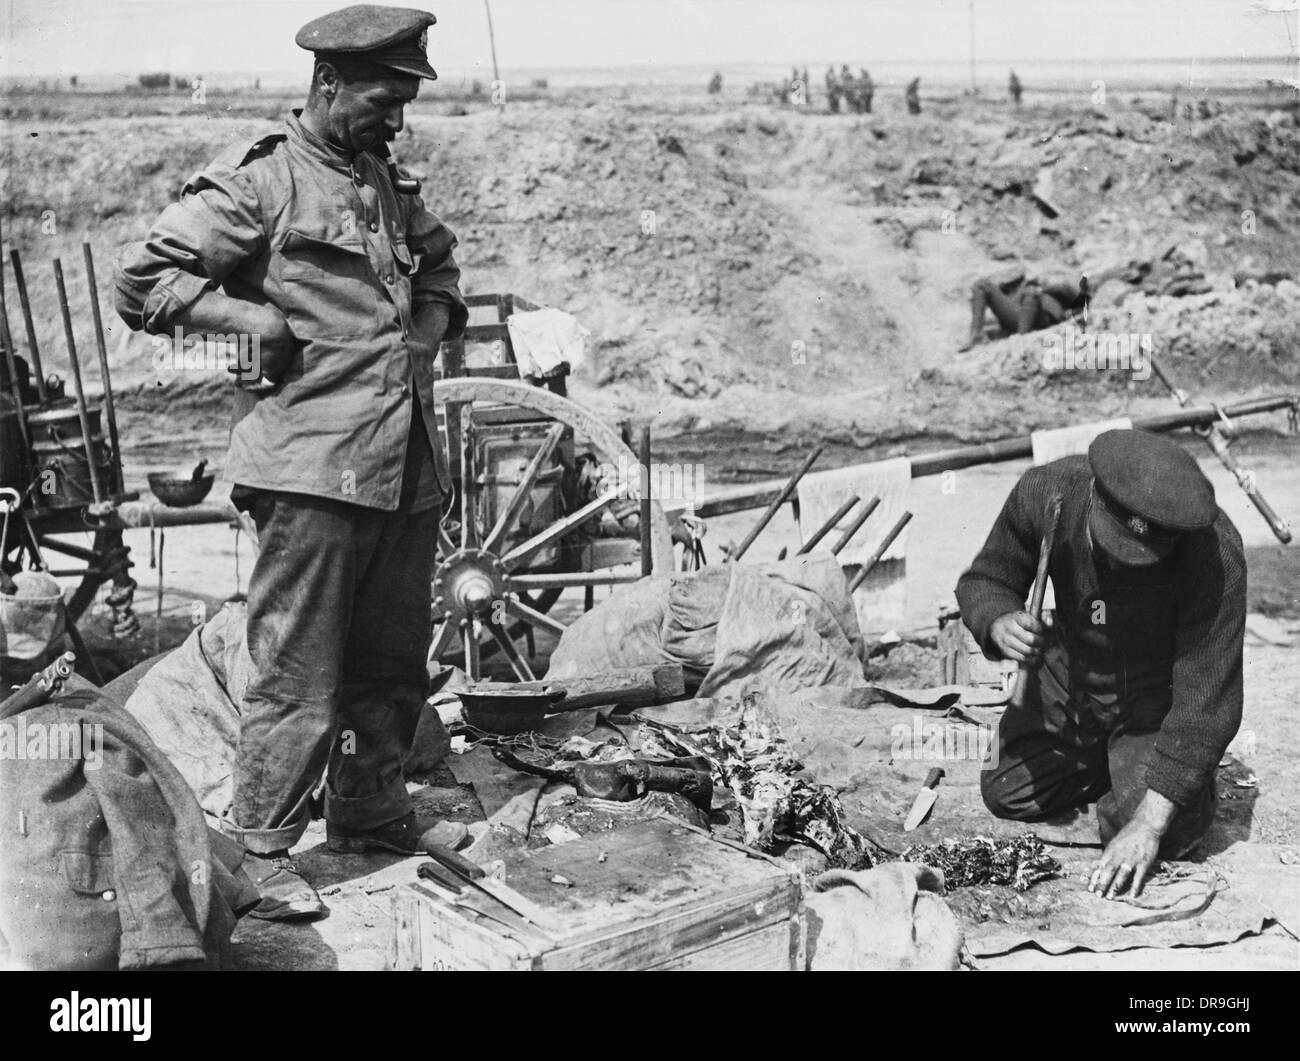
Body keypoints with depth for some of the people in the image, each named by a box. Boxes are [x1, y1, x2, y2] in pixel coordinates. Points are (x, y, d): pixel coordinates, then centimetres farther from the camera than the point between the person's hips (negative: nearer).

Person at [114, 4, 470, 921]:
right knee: (297, 671, -4)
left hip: (408, 464, 8)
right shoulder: (256, 184, -5)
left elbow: (440, 262, 36)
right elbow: (141, 280, -7)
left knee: (395, 659, 15)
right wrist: (262, 319, -13)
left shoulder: (390, 185, 19)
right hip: (312, 468, -8)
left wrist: (435, 319, 16)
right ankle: (262, 852, 8)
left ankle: (369, 811, 32)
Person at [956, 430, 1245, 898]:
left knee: (1145, 829, -21)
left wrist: (1149, 825, -35)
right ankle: (1104, 762, 28)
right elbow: (984, 579, -8)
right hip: (1070, 676, 4)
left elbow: (1205, 702, -33)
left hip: (1159, 697, -4)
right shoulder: (1046, 491, -25)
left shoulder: (1217, 557, -35)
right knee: (1008, 793, 1)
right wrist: (1001, 626, -34)